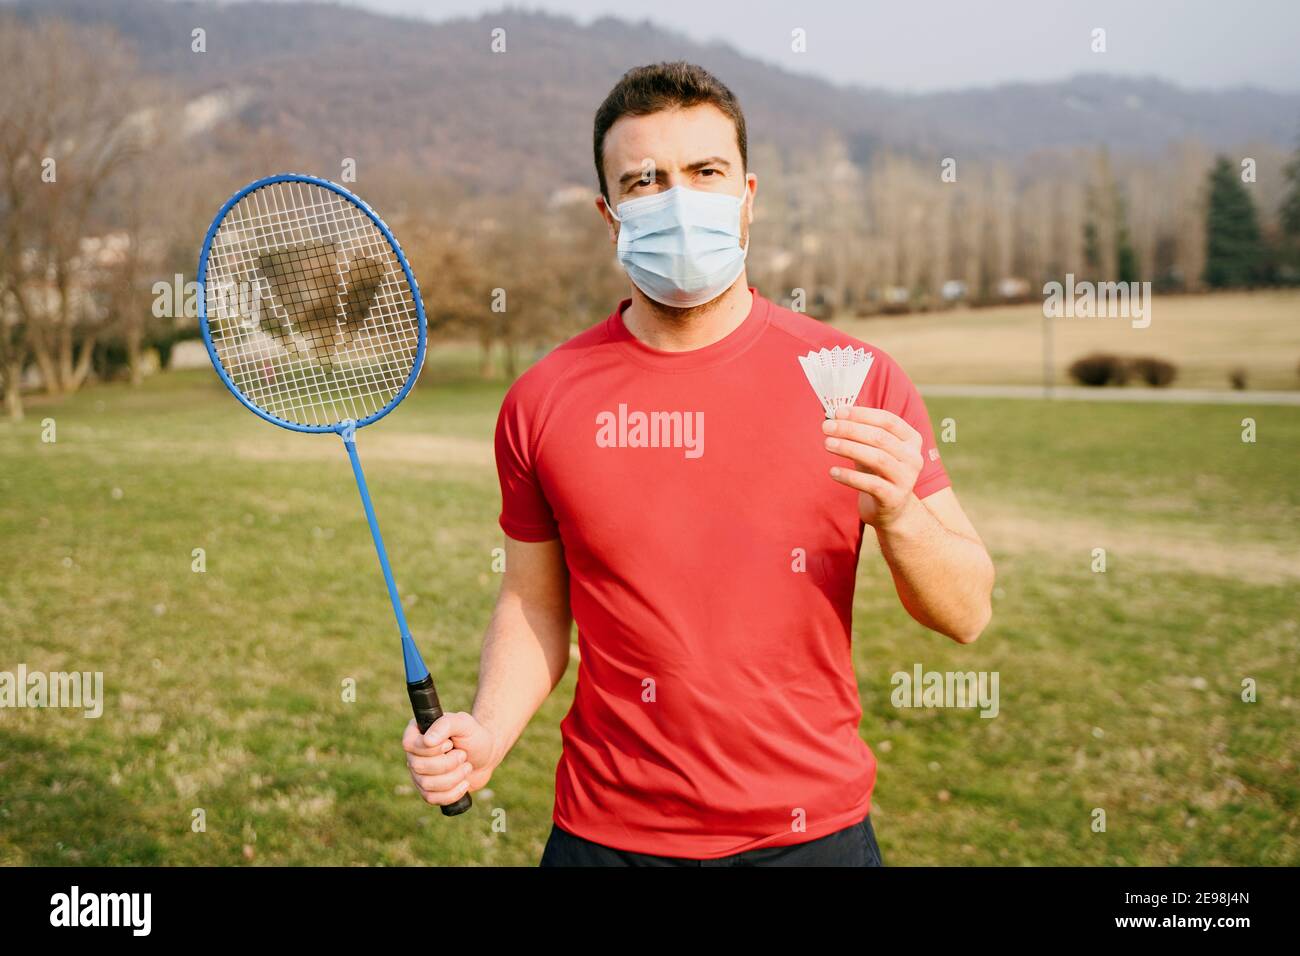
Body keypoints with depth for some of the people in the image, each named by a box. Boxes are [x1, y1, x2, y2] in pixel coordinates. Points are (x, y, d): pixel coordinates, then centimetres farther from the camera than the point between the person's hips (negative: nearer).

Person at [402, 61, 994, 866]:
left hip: (813, 831, 0)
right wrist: (485, 736, -10)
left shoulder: (854, 380, -7)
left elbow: (967, 614, -4)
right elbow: (536, 602, 7)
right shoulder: (544, 400, -4)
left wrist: (899, 514, -23)